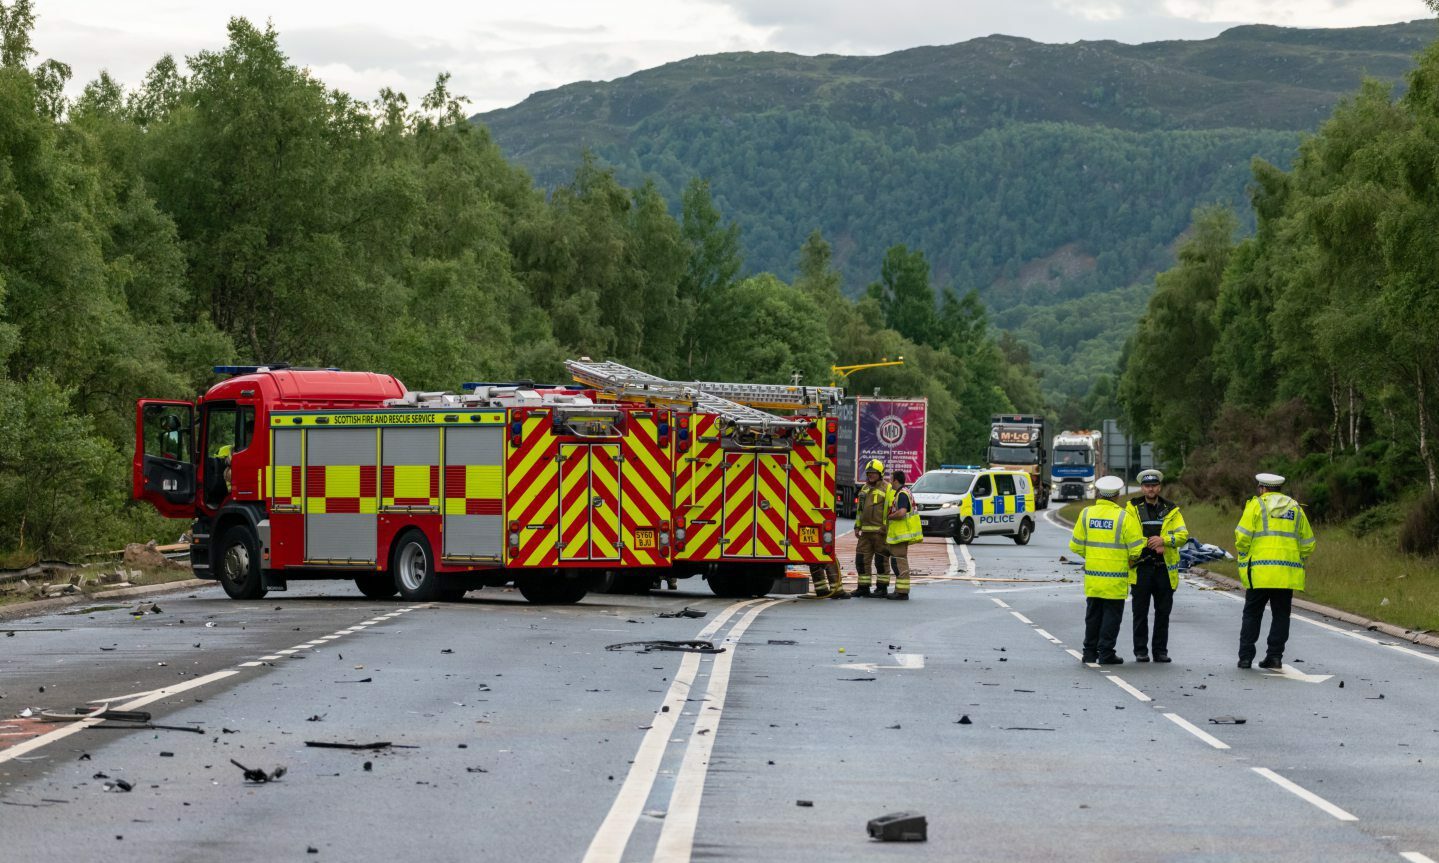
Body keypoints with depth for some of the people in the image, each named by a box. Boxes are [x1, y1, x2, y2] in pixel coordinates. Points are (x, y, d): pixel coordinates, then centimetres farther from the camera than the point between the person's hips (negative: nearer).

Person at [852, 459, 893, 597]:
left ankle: (882, 589, 5)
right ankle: (863, 587, 10)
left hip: (880, 532, -7)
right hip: (866, 531, 7)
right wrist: (857, 526, 17)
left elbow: (890, 510, -10)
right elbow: (859, 509, 23)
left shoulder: (887, 489, -5)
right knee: (862, 559, 5)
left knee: (881, 560, -1)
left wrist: (887, 529, -16)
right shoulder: (865, 488, 17)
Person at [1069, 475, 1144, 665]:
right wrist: (1130, 563, 9)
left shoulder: (1086, 514, 0)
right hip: (1116, 578, -4)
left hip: (1092, 576, 4)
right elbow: (1137, 549, -10)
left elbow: (1076, 545, 4)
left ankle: (1090, 652, 18)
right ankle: (1106, 653, 3)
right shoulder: (1124, 517, -11)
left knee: (1093, 614, 15)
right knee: (1112, 615, 4)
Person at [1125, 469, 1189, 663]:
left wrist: (1163, 540, -16)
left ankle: (1161, 651, 13)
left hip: (1164, 567, 2)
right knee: (1140, 612, 2)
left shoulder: (1171, 510, 9)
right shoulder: (1133, 508, 3)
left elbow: (1183, 535, 0)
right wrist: (1152, 545, -13)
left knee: (1163, 612, 5)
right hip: (1141, 567, -2)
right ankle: (1141, 650, 8)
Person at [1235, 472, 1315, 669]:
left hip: (1260, 571, -3)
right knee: (1280, 614, 9)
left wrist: (1244, 560, 5)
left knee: (1252, 614, 4)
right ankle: (1275, 656, 4)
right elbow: (1308, 543, 15)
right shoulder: (1296, 508, 15)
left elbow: (1243, 536, -7)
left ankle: (1246, 656, 1)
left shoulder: (1256, 505, 2)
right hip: (1288, 574, 3)